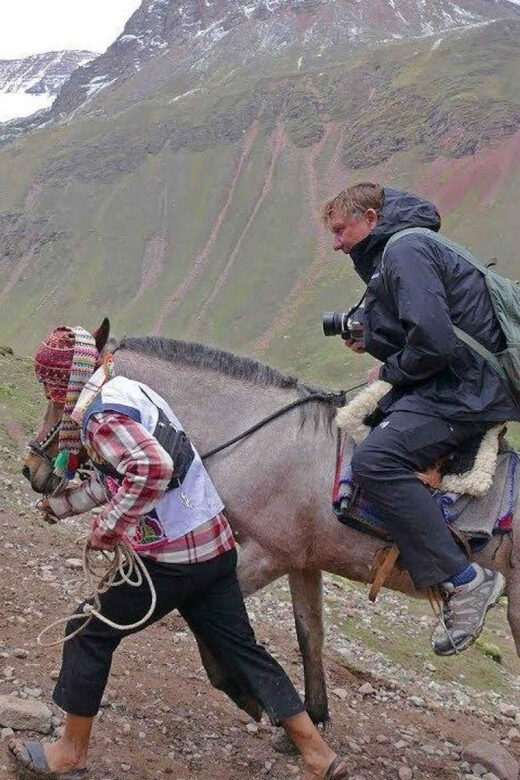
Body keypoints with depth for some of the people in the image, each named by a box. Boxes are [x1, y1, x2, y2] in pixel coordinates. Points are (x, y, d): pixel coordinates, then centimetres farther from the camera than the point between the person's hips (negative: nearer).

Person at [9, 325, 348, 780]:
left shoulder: (100, 413, -15)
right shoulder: (130, 390, 14)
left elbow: (152, 468, -32)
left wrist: (108, 526, -20)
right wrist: (63, 504, 35)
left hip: (172, 558, -9)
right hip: (215, 544, 9)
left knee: (89, 634, 9)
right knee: (240, 648, 14)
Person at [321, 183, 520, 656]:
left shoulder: (405, 249, -12)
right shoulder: (391, 254, 21)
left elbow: (434, 340, -25)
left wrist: (390, 371, -8)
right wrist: (375, 342, 12)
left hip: (467, 390, -12)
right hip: (449, 384, 12)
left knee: (375, 459, -29)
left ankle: (464, 581, -25)